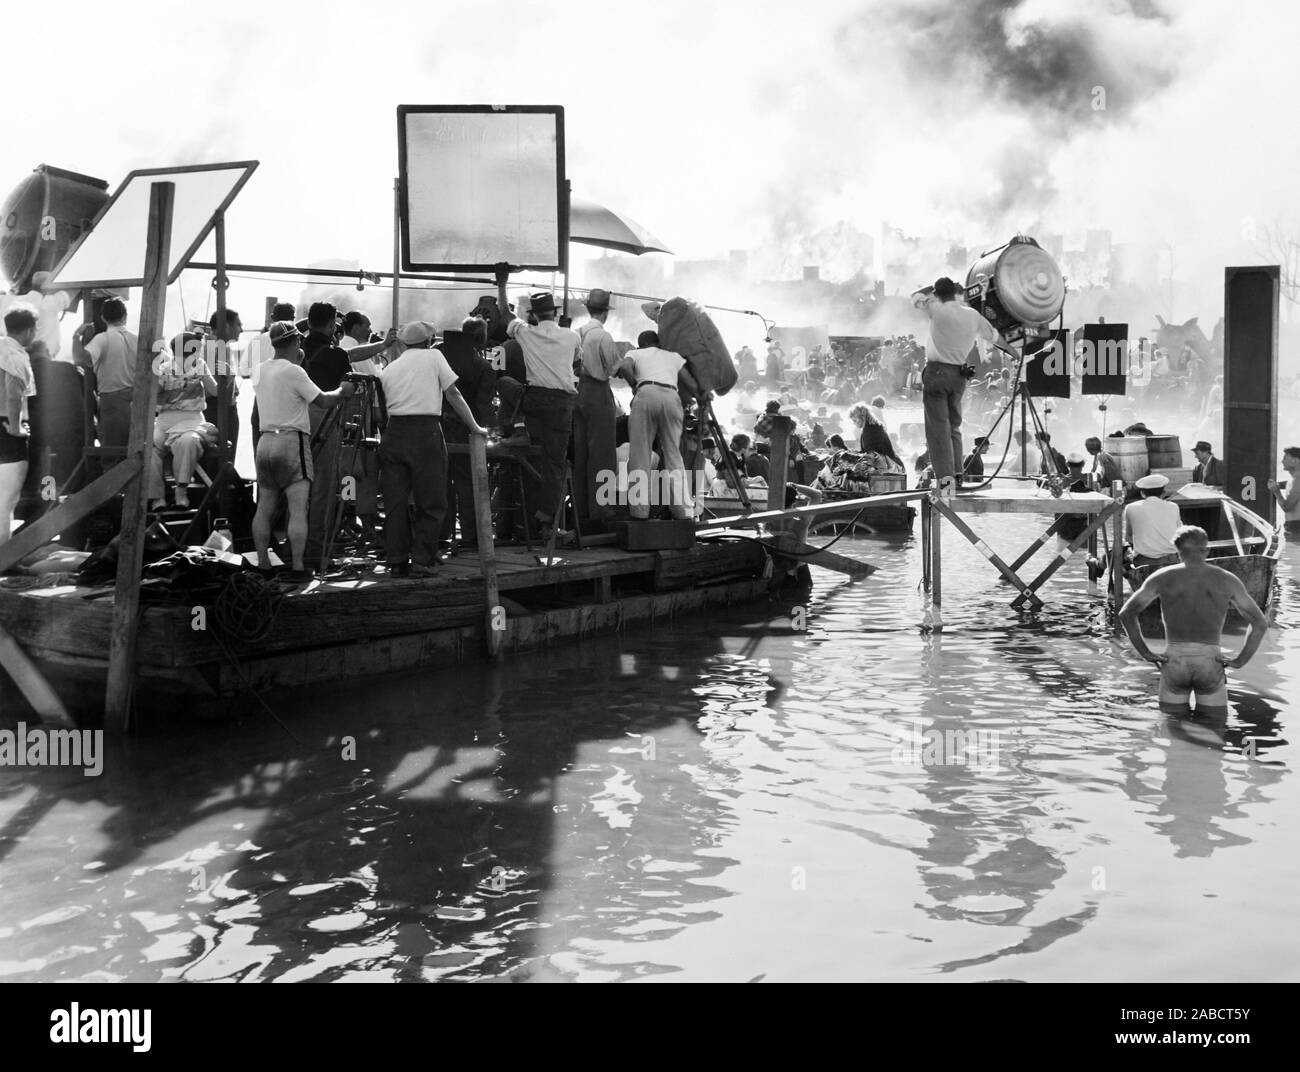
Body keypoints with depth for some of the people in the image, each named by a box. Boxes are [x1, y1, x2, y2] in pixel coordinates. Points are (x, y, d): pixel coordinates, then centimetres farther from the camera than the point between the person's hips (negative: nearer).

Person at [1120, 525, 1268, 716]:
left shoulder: (1162, 578, 4)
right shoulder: (1227, 580, 6)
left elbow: (1126, 613, 0)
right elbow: (1261, 623, 4)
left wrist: (1145, 653, 2)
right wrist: (1240, 660, 4)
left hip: (1174, 659, 0)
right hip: (1210, 661, 0)